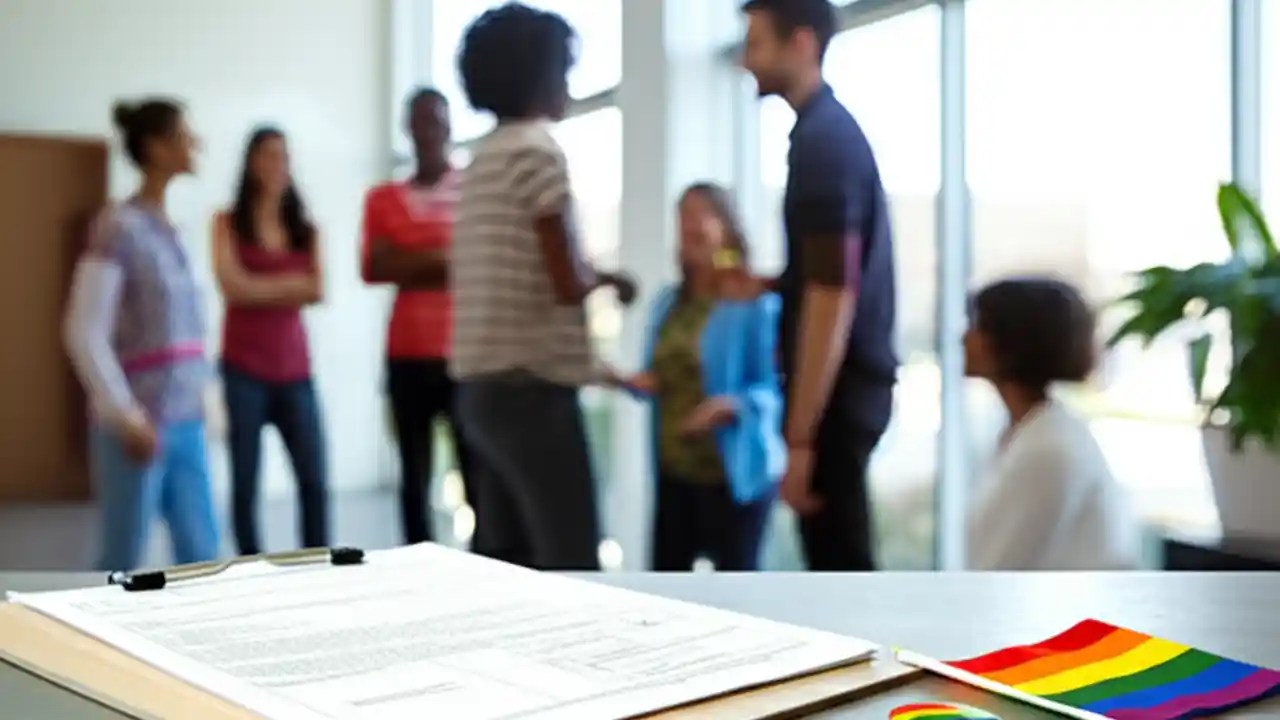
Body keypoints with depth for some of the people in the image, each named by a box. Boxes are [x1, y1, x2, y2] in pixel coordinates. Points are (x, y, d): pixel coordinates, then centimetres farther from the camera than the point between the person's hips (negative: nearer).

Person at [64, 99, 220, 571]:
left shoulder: (168, 230, 12)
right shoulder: (118, 228, -10)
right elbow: (85, 334, -12)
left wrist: (199, 398, 11)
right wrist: (125, 416, -13)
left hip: (186, 422, 7)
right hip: (142, 424, -7)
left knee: (201, 557, 10)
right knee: (123, 563, 3)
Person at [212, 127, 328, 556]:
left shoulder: (305, 229, 12)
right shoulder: (228, 223, 4)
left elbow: (317, 292, -1)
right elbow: (233, 287, -9)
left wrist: (260, 288, -8)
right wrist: (290, 284, -3)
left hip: (295, 367, 3)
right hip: (244, 368, -3)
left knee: (314, 480, -2)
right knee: (245, 480, 1)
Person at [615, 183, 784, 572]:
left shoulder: (757, 302, -10)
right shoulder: (668, 303, 12)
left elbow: (778, 386, -14)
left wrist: (731, 405, -30)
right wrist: (639, 383, -2)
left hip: (734, 470, -7)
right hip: (675, 469, 7)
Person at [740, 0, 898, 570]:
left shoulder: (823, 141, -17)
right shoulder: (830, 131, 14)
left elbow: (832, 299, -23)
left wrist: (799, 437, -22)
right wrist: (765, 285, 11)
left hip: (836, 391, -10)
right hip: (844, 384, 10)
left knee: (841, 566, -2)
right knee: (836, 559, 17)